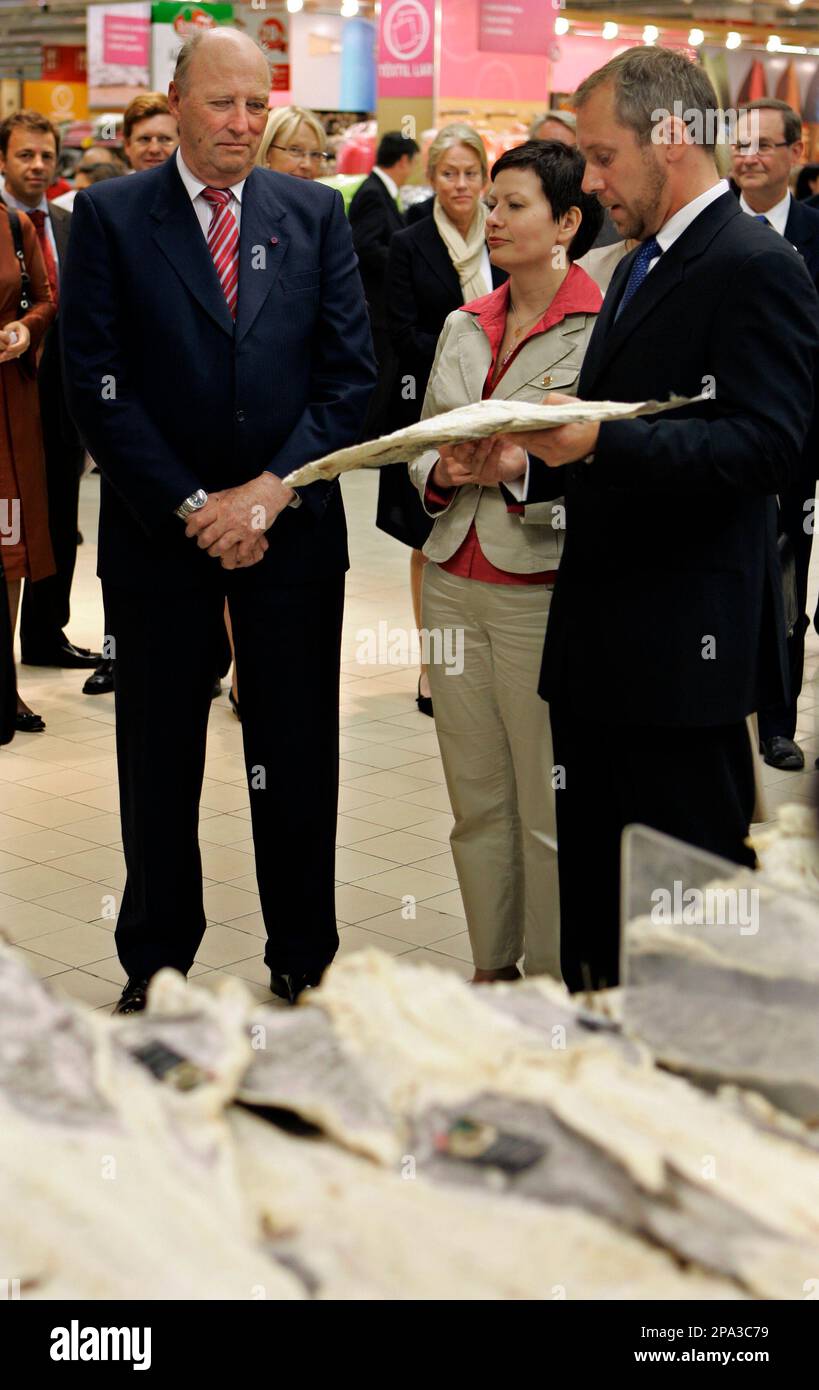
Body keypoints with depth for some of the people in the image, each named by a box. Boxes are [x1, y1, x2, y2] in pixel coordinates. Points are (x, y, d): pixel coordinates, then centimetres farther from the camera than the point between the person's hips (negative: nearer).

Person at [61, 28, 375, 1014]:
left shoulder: (315, 214, 5)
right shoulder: (109, 216, 0)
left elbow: (351, 373, 0)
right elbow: (97, 386, -6)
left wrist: (272, 490, -12)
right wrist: (191, 506, -12)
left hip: (291, 527, 1)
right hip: (157, 529, -1)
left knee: (298, 760, 8)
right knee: (157, 763, 9)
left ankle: (303, 963, 24)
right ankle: (154, 967, 24)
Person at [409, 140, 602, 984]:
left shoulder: (605, 328, -8)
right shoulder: (463, 327, 12)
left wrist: (525, 468, -23)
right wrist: (440, 472, -3)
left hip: (543, 591, -6)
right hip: (455, 582, 6)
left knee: (548, 811, 2)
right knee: (476, 799, 13)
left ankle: (554, 982, 18)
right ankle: (491, 967, 27)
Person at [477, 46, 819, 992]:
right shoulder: (638, 268, 19)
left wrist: (600, 442, -29)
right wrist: (531, 462, 5)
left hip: (684, 644, -9)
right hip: (599, 634, 10)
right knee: (591, 887, 16)